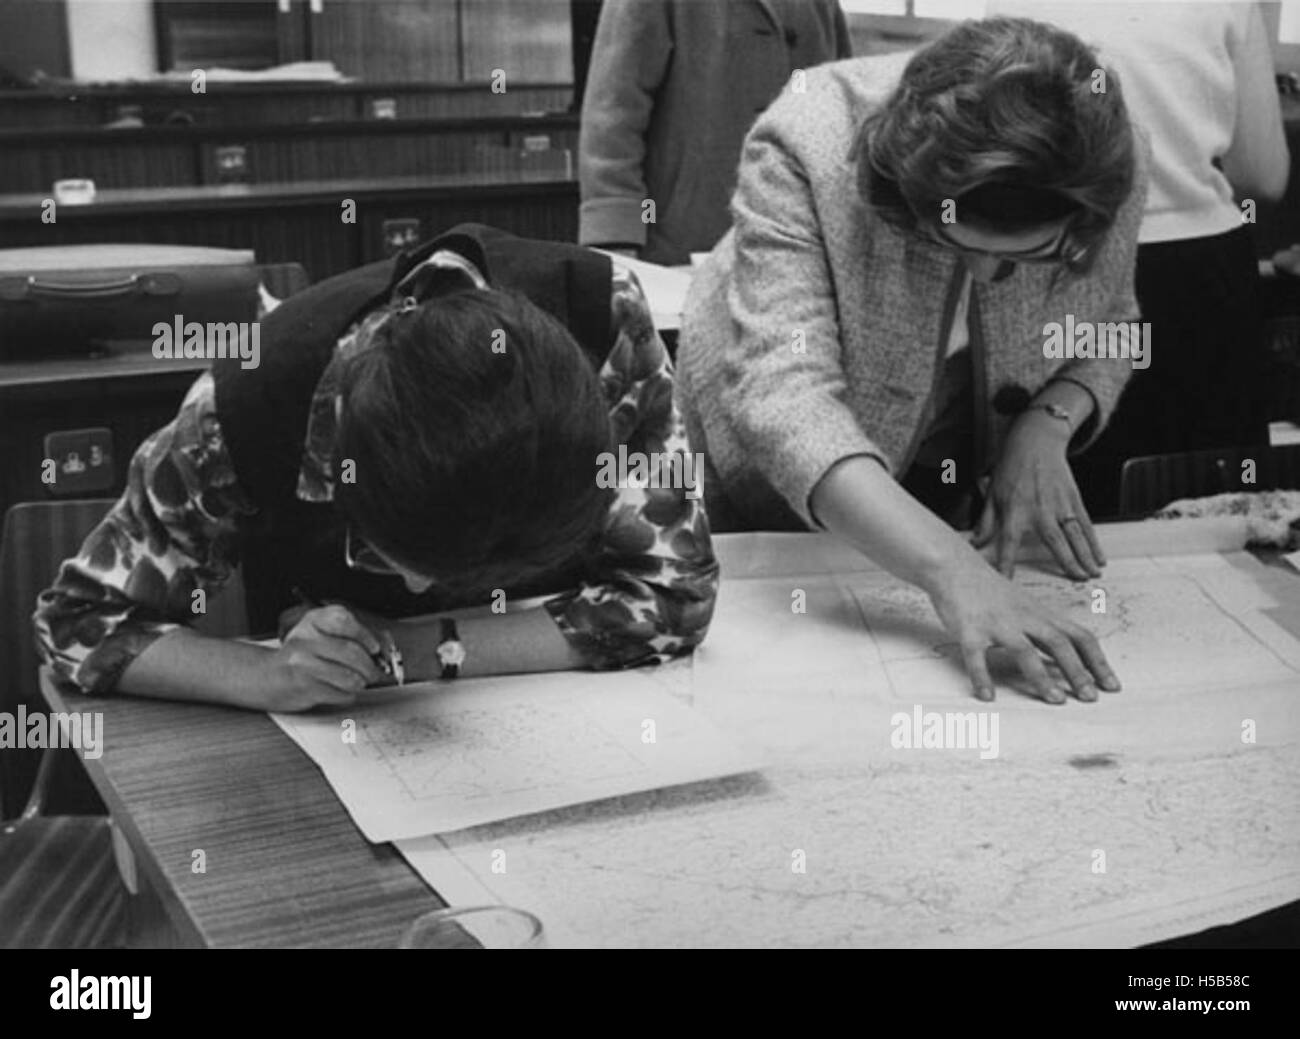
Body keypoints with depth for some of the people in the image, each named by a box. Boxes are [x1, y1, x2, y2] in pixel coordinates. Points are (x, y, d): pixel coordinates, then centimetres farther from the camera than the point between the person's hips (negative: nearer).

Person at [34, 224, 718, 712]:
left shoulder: (601, 318, -31)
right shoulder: (246, 411, -32)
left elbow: (674, 592, -24)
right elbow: (79, 619, -18)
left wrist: (407, 652, -32)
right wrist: (272, 676, -36)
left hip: (553, 696, 3)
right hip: (337, 744, -3)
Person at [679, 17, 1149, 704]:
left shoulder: (1111, 173, -25)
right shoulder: (804, 153, -37)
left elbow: (1105, 334, -4)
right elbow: (784, 392, -48)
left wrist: (1047, 425, -26)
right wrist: (950, 569, -60)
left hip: (948, 488, 3)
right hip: (771, 492, -2)